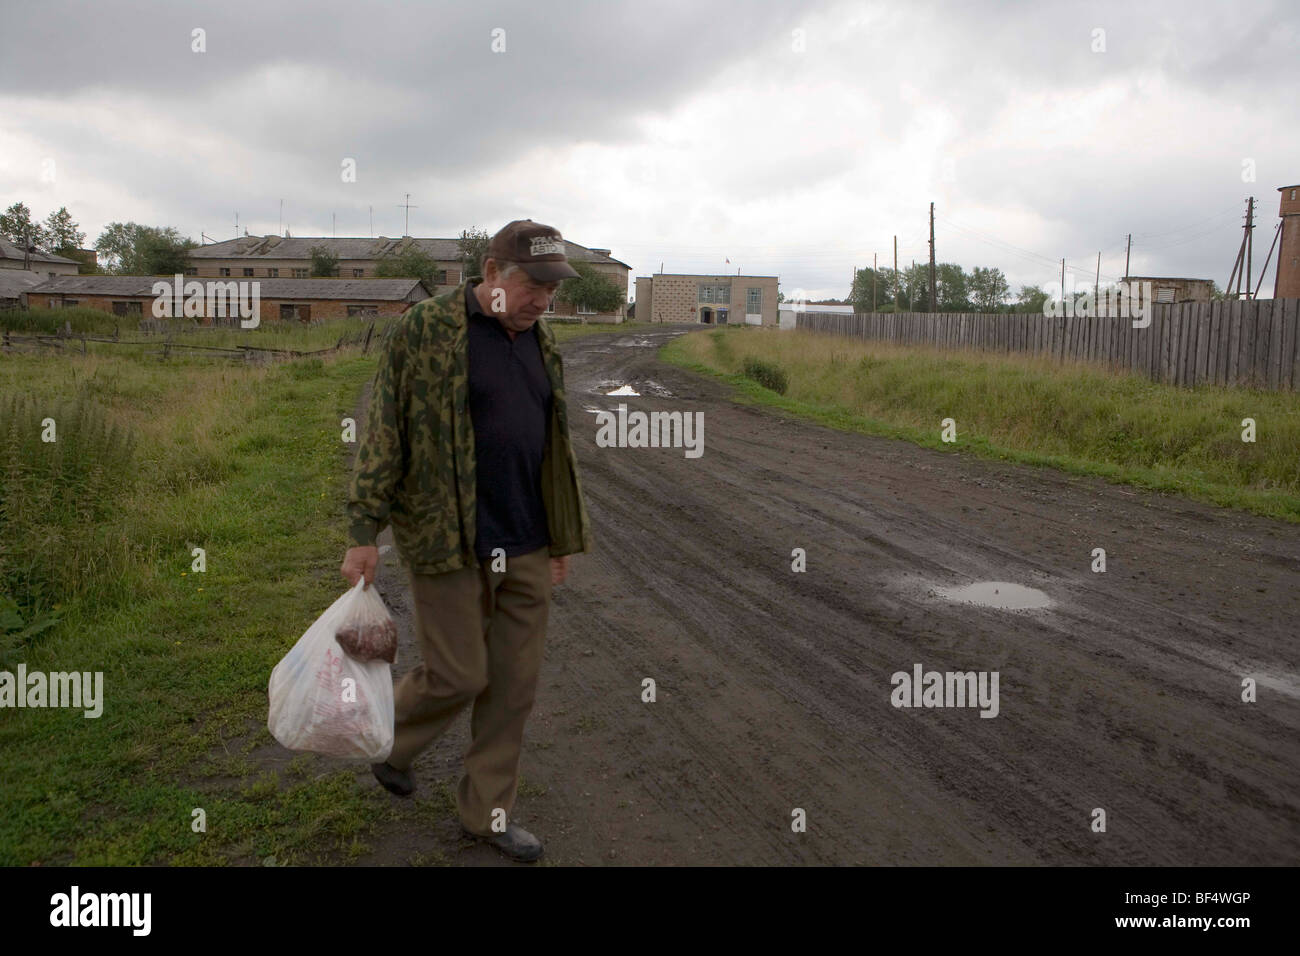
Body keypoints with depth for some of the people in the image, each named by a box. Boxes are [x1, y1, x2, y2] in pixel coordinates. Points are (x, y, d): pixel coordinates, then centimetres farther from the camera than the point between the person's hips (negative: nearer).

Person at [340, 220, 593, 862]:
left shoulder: (542, 343, 10)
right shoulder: (423, 331, -9)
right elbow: (384, 434, -9)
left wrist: (563, 538, 16)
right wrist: (364, 531, -11)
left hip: (525, 545, 6)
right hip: (448, 541, -6)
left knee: (514, 683, 9)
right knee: (457, 675, 1)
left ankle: (488, 812, 27)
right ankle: (386, 741, 33)